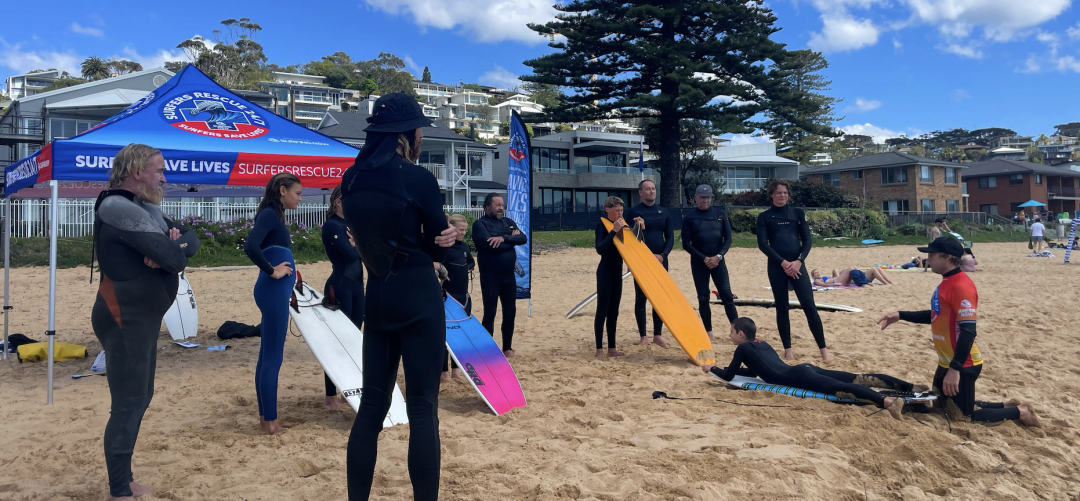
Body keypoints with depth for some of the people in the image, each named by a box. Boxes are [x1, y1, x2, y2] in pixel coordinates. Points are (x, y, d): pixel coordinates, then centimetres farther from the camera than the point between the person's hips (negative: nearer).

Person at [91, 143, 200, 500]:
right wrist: (174, 248, -3)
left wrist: (176, 241, -15)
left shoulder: (147, 208, 13)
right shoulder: (118, 208, -19)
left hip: (142, 318, 10)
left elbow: (191, 239, 7)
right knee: (128, 404, -4)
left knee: (139, 399, 16)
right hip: (125, 320, -10)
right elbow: (174, 258, -26)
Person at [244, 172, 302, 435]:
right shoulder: (269, 214, -13)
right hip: (273, 291, -10)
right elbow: (250, 246, -27)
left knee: (268, 355, 14)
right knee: (272, 356, -4)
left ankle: (265, 416, 22)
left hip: (276, 292, 10)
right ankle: (270, 421, 4)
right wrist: (272, 271, -18)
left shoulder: (274, 215, 16)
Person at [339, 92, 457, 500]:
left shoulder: (351, 179, 7)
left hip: (376, 297, 6)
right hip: (417, 297, -6)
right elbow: (440, 245, -5)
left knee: (372, 403, 12)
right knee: (422, 407, 0)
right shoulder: (417, 177, -12)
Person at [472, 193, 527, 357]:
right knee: (490, 313, 0)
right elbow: (490, 245, -22)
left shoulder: (508, 222, 12)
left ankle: (507, 347, 23)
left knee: (510, 312, 10)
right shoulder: (480, 224, -6)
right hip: (490, 275, -6)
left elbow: (523, 238, -3)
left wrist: (504, 238, -19)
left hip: (509, 274, 6)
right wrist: (512, 240, -8)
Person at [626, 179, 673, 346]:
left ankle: (657, 335, 14)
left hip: (660, 260, 3)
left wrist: (662, 255, -7)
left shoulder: (663, 212, 8)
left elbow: (670, 237, 6)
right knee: (641, 298, 0)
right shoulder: (634, 212, -3)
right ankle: (643, 336, 8)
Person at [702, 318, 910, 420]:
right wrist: (727, 368, 46)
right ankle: (912, 387, -15)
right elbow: (753, 372, 45)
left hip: (798, 376, -8)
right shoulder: (761, 343, 32)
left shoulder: (743, 348, 7)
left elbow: (728, 376, 12)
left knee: (840, 388, -30)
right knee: (858, 378, -5)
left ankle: (887, 401, -53)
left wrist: (712, 368, 30)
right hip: (805, 369, 8)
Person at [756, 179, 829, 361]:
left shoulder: (797, 213, 10)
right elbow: (762, 244, -4)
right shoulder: (764, 217, 5)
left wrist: (799, 261, -11)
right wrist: (783, 262, -14)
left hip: (796, 264, 1)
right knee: (782, 308, 4)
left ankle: (823, 348, 1)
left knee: (809, 305, -7)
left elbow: (807, 240, 6)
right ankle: (788, 348, 14)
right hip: (776, 266, 0)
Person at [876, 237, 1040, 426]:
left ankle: (1019, 413, 16)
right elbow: (936, 316, 21)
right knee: (943, 405, 21)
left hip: (962, 365, -10)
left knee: (965, 415, 3)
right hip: (946, 362, 10)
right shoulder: (947, 282, 7)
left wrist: (955, 369, -30)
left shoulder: (961, 286, -23)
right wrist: (900, 315, 15)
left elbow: (968, 332, -27)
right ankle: (1005, 406, 27)